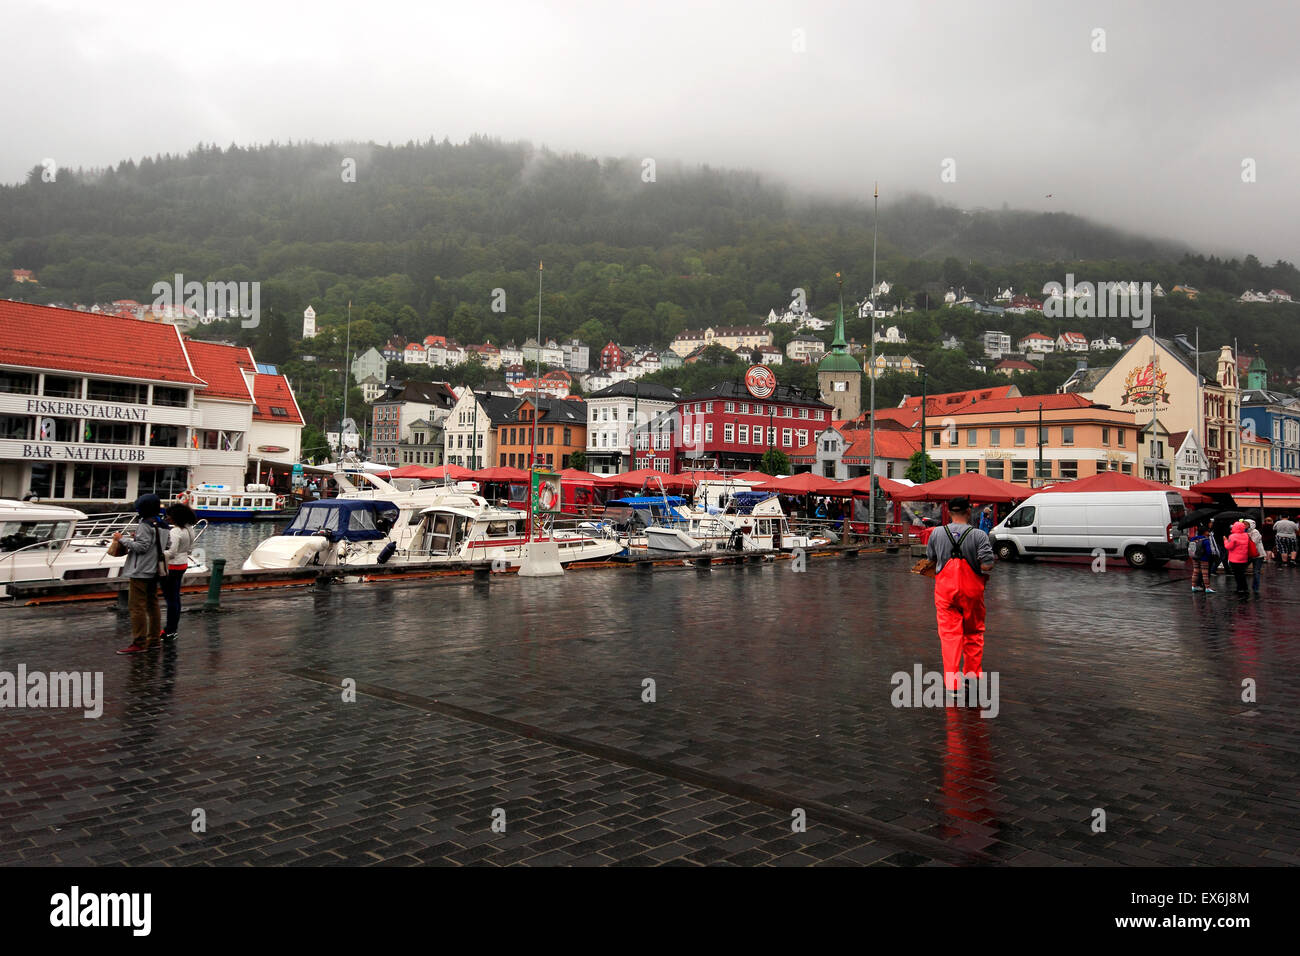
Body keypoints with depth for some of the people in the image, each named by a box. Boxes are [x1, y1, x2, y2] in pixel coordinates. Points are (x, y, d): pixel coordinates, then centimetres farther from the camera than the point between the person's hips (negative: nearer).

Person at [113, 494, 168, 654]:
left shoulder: (144, 525, -15)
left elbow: (142, 547, -20)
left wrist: (122, 539, -13)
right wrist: (136, 537, 14)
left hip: (140, 572, -10)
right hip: (154, 571, 10)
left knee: (137, 606, -6)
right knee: (152, 605, 13)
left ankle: (139, 643, -6)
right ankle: (153, 640, 19)